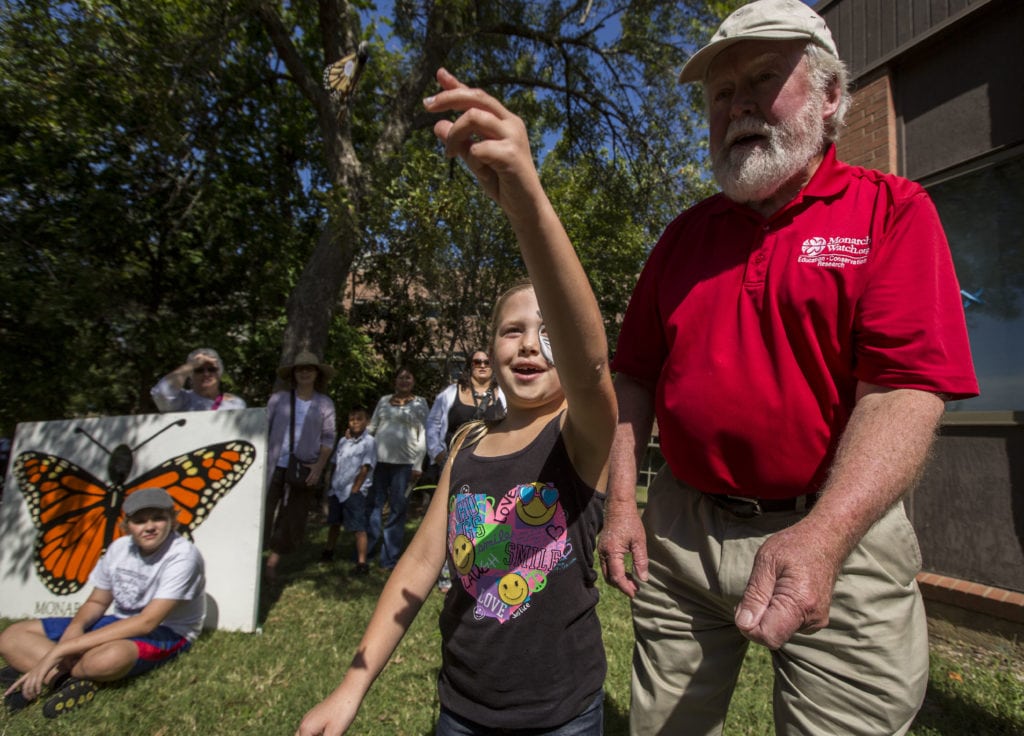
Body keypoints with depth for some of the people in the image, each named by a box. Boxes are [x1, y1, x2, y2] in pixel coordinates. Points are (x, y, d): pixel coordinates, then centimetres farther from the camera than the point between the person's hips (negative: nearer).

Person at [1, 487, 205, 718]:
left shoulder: (182, 556, -23)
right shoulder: (119, 547, -2)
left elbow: (146, 622, -28)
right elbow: (97, 602, 9)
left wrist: (62, 648, -27)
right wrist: (75, 627, -16)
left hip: (166, 633, -8)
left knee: (108, 658, -42)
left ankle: (59, 674, -11)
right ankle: (74, 678, -17)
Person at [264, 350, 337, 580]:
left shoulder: (324, 403, 3)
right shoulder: (278, 399, 3)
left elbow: (328, 438, 2)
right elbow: (264, 430, 6)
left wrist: (319, 466, -7)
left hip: (305, 469, 1)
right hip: (274, 466, 0)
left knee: (293, 517, 7)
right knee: (263, 512, 1)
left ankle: (273, 561, 23)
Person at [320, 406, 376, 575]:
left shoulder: (369, 442, -9)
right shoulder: (343, 441, 10)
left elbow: (365, 469, -12)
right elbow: (336, 465, 15)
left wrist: (354, 490, -13)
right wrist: (331, 486, 10)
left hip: (354, 492, -6)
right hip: (337, 490, 6)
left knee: (358, 528, -7)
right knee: (334, 522, 21)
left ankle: (362, 562, -3)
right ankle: (328, 552, 40)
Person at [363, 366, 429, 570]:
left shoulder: (420, 403, 5)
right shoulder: (384, 400, 12)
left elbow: (423, 435, 1)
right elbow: (371, 427, 15)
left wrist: (417, 465, -4)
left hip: (404, 462, -2)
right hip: (379, 459, 2)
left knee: (397, 509, 2)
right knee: (374, 505, 7)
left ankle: (389, 559, 12)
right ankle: (364, 551, 21)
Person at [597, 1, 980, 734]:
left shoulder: (892, 209, -3)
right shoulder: (684, 234, 8)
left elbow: (906, 389, -14)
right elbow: (634, 377, 7)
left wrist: (823, 535, -27)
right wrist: (621, 503, 1)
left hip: (838, 536, -3)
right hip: (678, 534, 4)